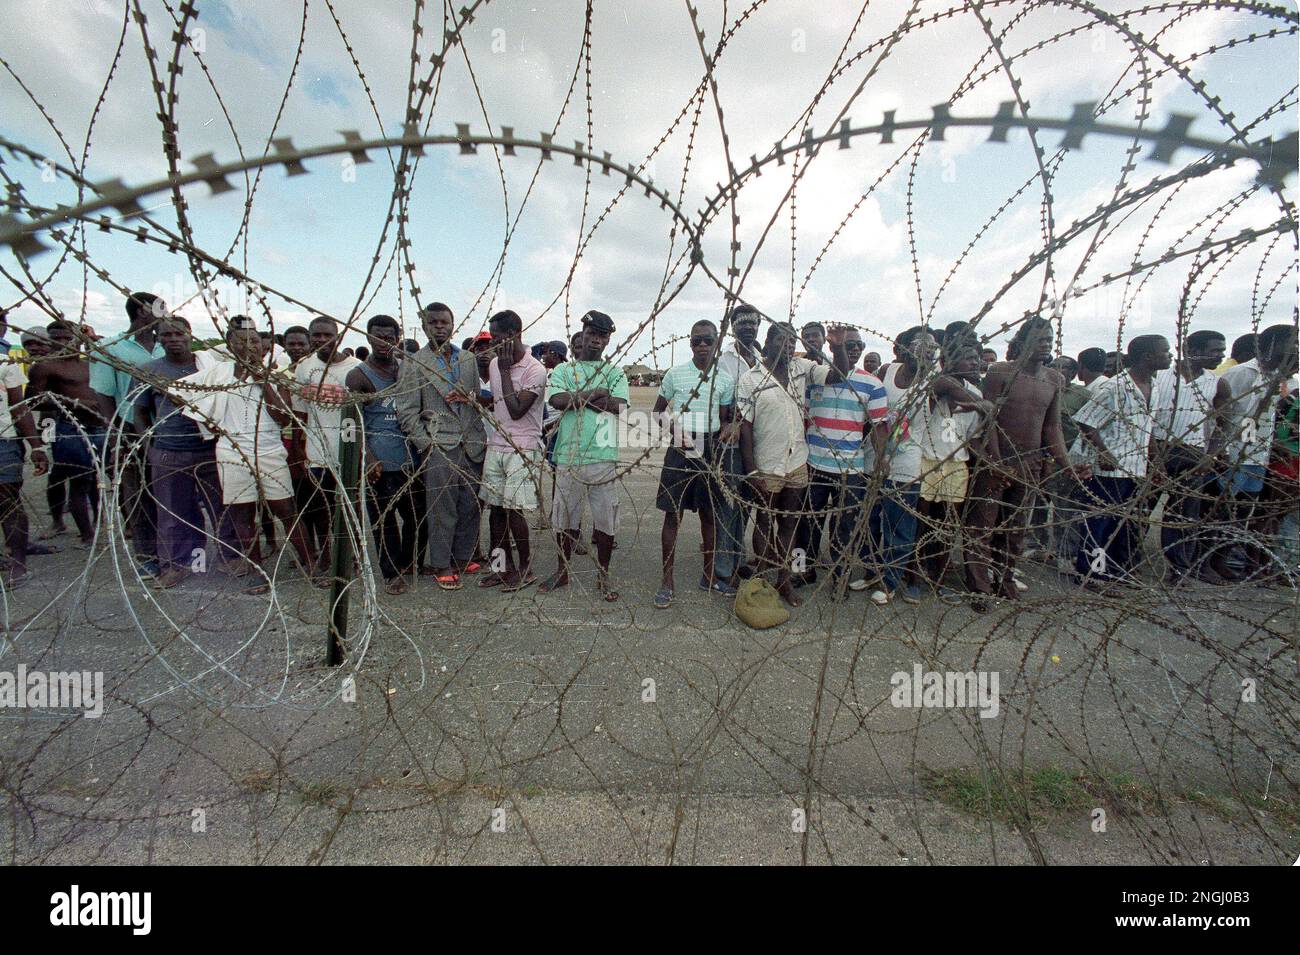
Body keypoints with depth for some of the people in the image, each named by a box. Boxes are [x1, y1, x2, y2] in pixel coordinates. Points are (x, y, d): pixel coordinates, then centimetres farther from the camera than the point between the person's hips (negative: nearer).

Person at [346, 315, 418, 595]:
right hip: (379, 461, -4)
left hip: (409, 456, 4)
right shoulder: (359, 375, -1)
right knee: (383, 519, 3)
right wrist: (368, 457, -18)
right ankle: (391, 573, 15)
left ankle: (409, 562, 27)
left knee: (415, 514, 7)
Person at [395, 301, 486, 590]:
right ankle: (441, 565, 13)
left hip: (471, 447, 4)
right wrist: (426, 445, -9)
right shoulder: (413, 363, 1)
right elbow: (407, 412, -2)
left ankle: (462, 558, 22)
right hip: (439, 448, -4)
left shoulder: (469, 360, 13)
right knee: (442, 511, 0)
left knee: (470, 507, 6)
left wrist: (479, 439, 11)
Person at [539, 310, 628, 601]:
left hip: (604, 457, 0)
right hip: (569, 455, 1)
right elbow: (558, 401, -10)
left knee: (605, 519, 4)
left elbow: (618, 405, -8)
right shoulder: (563, 370, 11)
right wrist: (596, 393, -10)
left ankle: (603, 576, 20)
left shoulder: (615, 372, 11)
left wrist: (576, 397, -9)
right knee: (565, 517, 10)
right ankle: (562, 571, 27)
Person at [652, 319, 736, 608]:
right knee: (672, 514, -1)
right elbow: (658, 410, 8)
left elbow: (724, 418, 12)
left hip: (710, 450, 3)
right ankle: (667, 580, 10)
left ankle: (709, 575, 26)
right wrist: (670, 424, -11)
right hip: (680, 450, -2)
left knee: (709, 514, 11)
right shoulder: (675, 374, 0)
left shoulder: (725, 380, 6)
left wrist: (731, 427, -11)